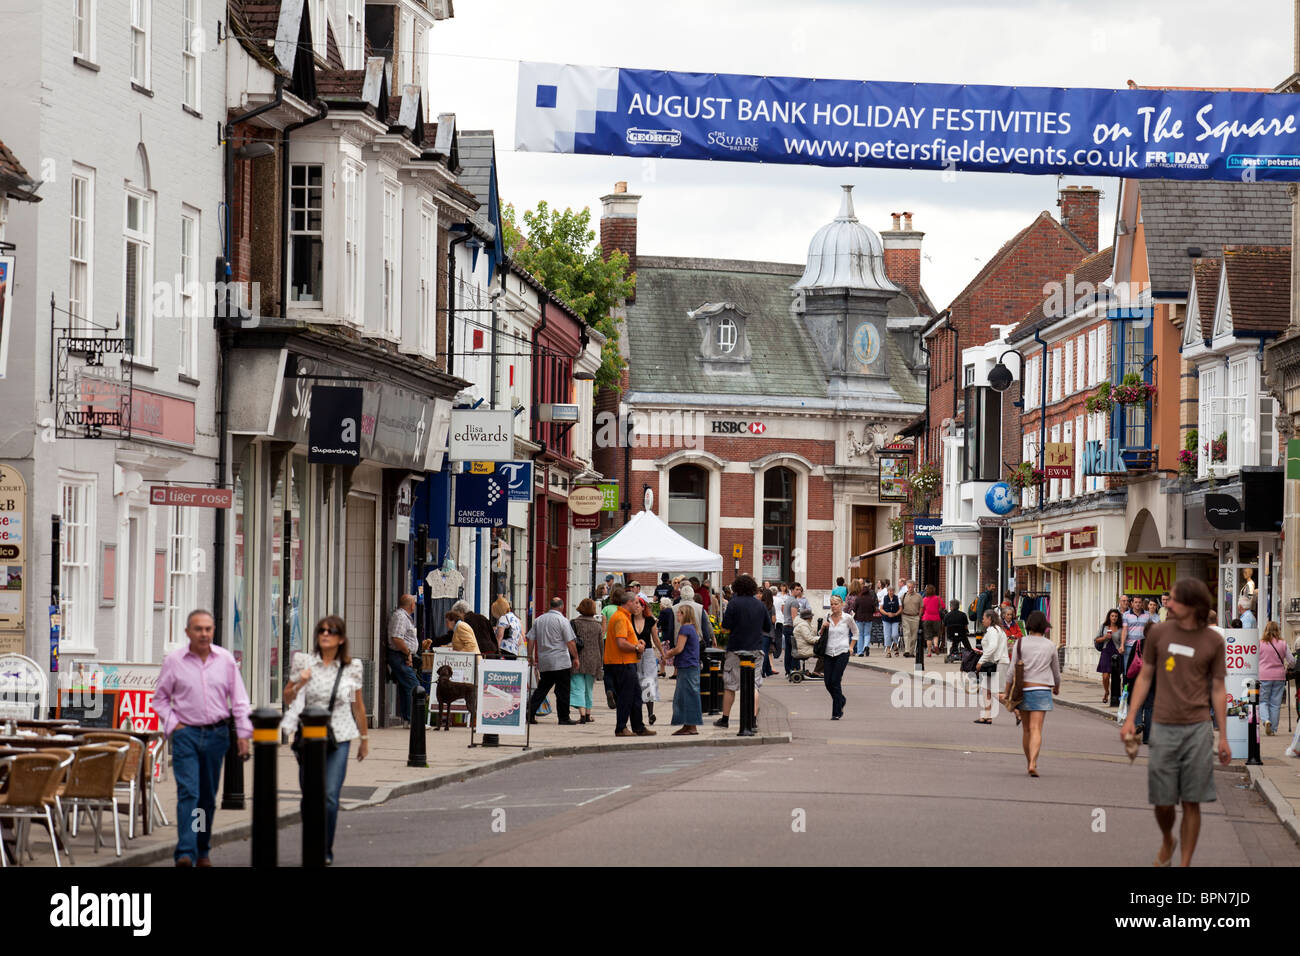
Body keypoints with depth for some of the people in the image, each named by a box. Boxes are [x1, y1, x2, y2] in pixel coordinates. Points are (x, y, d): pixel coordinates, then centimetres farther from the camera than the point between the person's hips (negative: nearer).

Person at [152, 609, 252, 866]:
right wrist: (172, 725, -2)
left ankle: (202, 851, 21)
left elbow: (239, 700, 8)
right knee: (188, 792, -14)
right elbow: (160, 698, 9)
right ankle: (185, 852, -21)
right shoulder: (174, 661, 0)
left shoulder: (225, 660, 4)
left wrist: (244, 733, 2)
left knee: (208, 796, 9)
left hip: (217, 734, 2)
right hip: (186, 734, -2)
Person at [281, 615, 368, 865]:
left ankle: (326, 851, -1)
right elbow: (287, 698, 11)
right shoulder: (305, 663, 3)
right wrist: (299, 683, -10)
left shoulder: (351, 668, 2)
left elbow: (358, 706, 13)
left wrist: (364, 738, 19)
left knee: (329, 796, -13)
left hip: (339, 739, -1)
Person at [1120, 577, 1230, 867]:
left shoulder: (1213, 642, 0)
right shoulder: (1158, 633, 2)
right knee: (1162, 800, 4)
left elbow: (1218, 690, 5)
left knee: (1191, 802, 0)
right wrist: (1130, 718, 3)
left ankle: (1185, 863, 9)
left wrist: (1223, 737, 3)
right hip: (1164, 728, 1)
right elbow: (1145, 677, 10)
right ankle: (1167, 841, 35)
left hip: (1198, 729, -1)